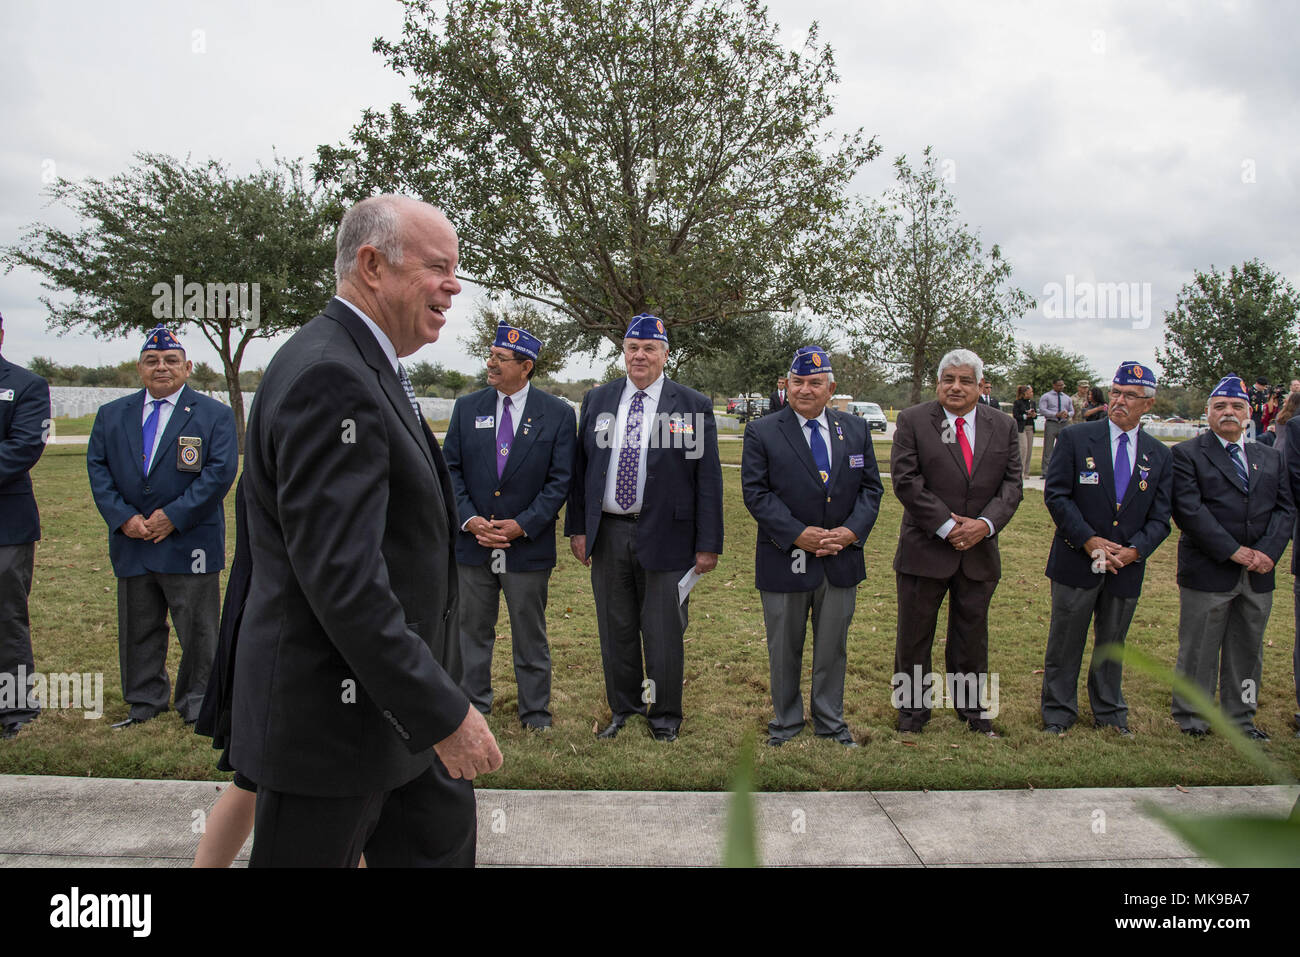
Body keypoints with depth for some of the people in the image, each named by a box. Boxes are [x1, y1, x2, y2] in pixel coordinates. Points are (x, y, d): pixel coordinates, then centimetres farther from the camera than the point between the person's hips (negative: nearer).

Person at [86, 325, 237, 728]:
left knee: (197, 629, 3)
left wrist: (174, 516, -15)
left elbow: (220, 472, -9)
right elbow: (97, 467, 6)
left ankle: (197, 705, 18)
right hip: (131, 543, 4)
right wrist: (122, 517, -9)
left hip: (190, 543, -3)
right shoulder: (112, 415, 11)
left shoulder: (215, 415, 0)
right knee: (138, 629, 12)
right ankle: (145, 702, 27)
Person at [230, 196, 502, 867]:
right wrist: (442, 712, -23)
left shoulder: (368, 370, 11)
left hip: (394, 695, 10)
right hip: (332, 718, -10)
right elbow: (340, 577, -29)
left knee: (442, 843, 19)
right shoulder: (329, 380, -23)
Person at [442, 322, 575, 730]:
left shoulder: (557, 414, -3)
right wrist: (469, 519, -10)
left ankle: (535, 714, 25)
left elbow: (560, 480, -5)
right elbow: (451, 468, 4)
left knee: (530, 636, 10)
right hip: (472, 541, 3)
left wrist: (523, 524, -14)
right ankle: (473, 708, 28)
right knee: (472, 631, 12)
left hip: (528, 545, -2)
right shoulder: (467, 407, 4)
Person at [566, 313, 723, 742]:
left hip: (665, 537, -3)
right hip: (607, 534, 3)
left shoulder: (694, 406, -2)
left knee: (663, 632, 7)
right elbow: (580, 468, 10)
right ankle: (622, 708, 31)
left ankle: (664, 716, 25)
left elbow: (708, 478, -4)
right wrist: (578, 527, 5)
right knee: (615, 629, 13)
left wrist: (708, 544, -7)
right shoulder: (596, 400, 8)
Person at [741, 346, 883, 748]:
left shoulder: (856, 429, 7)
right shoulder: (762, 433, -4)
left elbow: (871, 487, 6)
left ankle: (830, 722, 32)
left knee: (833, 647, 15)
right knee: (784, 650, 11)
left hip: (841, 560, 3)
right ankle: (786, 721, 29)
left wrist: (851, 531, -11)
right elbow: (756, 492, -10)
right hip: (784, 560, -3)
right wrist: (798, 534, -19)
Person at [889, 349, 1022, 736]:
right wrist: (946, 525, -16)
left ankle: (972, 708, 32)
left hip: (979, 550, 3)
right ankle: (912, 708, 24)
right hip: (925, 548, -3)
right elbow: (906, 480, -12)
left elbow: (1012, 484, 2)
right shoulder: (912, 421, -4)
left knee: (972, 633, 15)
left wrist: (985, 524, -15)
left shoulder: (1004, 426, 7)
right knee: (914, 635, 7)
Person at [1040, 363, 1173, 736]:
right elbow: (1056, 495, -9)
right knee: (1065, 642, 6)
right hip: (1076, 561, -3)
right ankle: (1058, 713, 21)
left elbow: (1160, 518, 4)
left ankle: (1110, 713, 32)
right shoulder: (1076, 438, -5)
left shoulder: (1159, 455, 5)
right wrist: (1089, 540, -17)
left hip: (1127, 566, 3)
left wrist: (1135, 550, -13)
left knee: (1112, 643, 17)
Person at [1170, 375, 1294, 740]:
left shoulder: (1270, 458, 14)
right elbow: (1189, 511, -13)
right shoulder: (1187, 454, -3)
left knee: (1248, 650, 14)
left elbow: (1285, 508, 7)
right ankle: (1190, 717, 18)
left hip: (1258, 574, 5)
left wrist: (1268, 552, -10)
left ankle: (1240, 718, 28)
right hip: (1208, 571, -5)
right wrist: (1234, 552, -17)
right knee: (1199, 650, 4)